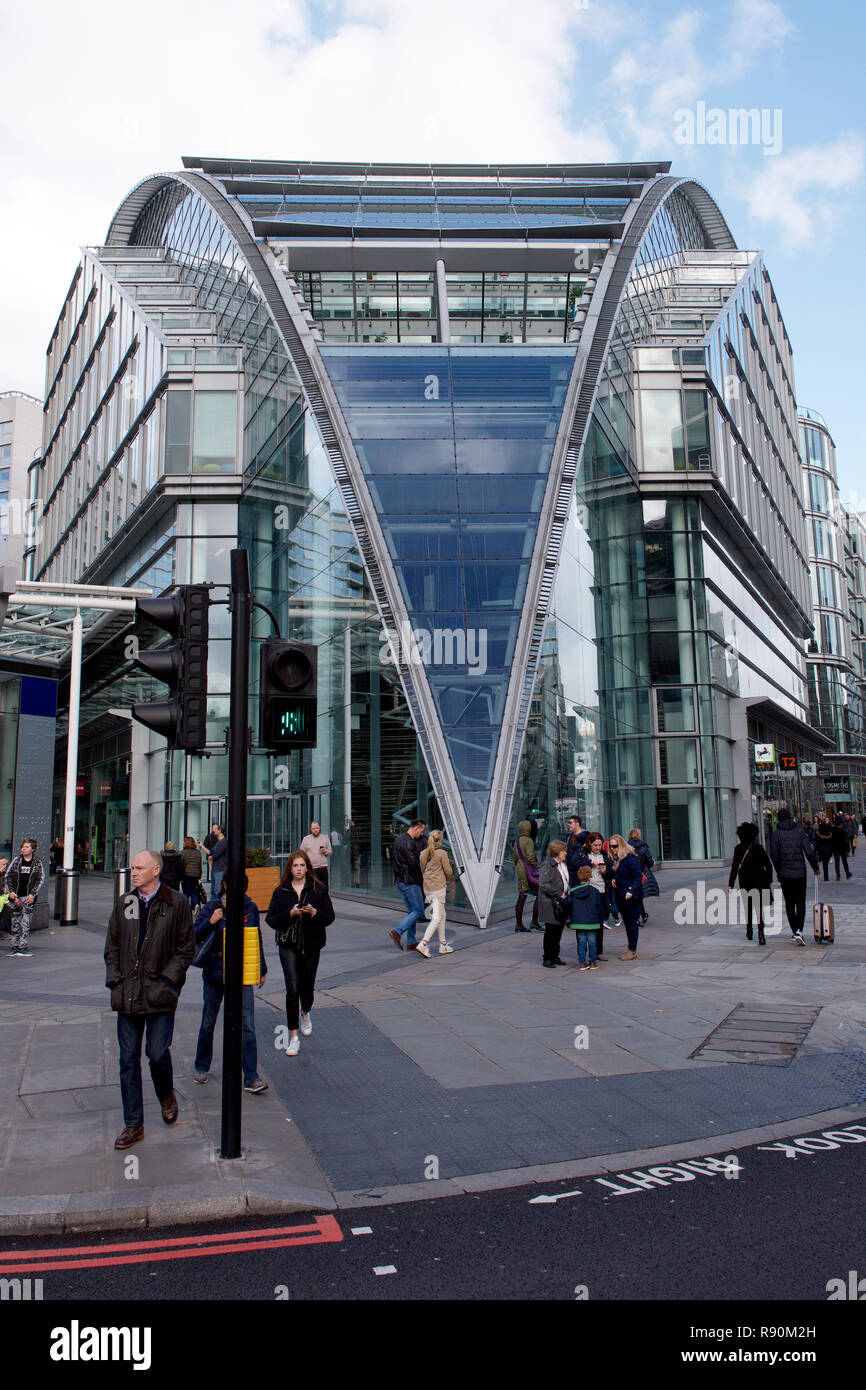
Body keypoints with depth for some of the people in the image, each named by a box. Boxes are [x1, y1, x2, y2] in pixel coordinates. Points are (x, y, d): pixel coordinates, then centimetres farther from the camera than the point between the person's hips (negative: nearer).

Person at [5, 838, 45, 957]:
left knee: (26, 923, -4)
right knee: (15, 923, 7)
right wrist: (10, 891, -5)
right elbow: (8, 876, 7)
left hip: (28, 897, -2)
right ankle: (15, 947, 14)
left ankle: (22, 947, 0)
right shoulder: (16, 860, 5)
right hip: (15, 896, 2)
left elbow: (41, 879, 1)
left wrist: (33, 894, -9)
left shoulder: (37, 862, 1)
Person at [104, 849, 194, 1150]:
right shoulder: (124, 903, 9)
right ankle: (133, 1125, 17)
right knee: (128, 1059, 6)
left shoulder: (177, 903, -3)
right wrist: (114, 977, 3)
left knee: (158, 1053, -6)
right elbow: (112, 945, 16)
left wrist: (167, 978, -10)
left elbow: (186, 948, -1)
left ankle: (166, 1096, 27)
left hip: (160, 993, -4)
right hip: (127, 994, 4)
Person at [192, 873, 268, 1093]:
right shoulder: (212, 907, -5)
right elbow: (194, 936, -9)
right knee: (208, 1023, 14)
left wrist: (261, 970, 18)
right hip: (214, 973, 0)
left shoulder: (250, 908, 2)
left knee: (247, 1026, -7)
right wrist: (210, 922, -26)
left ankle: (251, 1078, -4)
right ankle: (202, 1067, 35)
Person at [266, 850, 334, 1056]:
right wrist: (290, 914, -17)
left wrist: (314, 913, -17)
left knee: (307, 986, 13)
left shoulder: (319, 890, 2)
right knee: (293, 989, -11)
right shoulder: (281, 892, 2)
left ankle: (305, 1013, 48)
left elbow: (329, 917, 1)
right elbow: (271, 919, -2)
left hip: (312, 945, 1)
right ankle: (293, 1037, -3)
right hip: (288, 945, -1)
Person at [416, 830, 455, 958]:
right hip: (438, 887, -7)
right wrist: (451, 879, 15)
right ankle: (423, 944, -15)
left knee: (442, 915, 16)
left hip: (426, 887, 7)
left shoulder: (422, 854, 7)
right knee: (437, 917, -3)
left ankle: (443, 945, 19)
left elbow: (422, 870, 13)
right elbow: (448, 871, -6)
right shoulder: (441, 853, -10)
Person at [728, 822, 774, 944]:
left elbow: (734, 867, -10)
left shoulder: (738, 848, -6)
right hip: (760, 881, -1)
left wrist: (731, 884, -9)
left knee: (748, 906, 19)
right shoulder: (759, 848, -5)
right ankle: (760, 933, -21)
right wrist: (769, 881, 9)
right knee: (759, 907, -2)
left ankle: (749, 932, 29)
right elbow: (768, 866, -3)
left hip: (745, 881, 1)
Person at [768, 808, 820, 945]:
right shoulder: (800, 831, -2)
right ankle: (798, 931, -14)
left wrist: (778, 871, 8)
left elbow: (774, 855, -5)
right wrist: (816, 867, 4)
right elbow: (809, 852, -8)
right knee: (800, 902, 3)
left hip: (784, 873, 0)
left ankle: (794, 932, 17)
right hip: (800, 872, 0)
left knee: (789, 903, 12)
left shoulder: (775, 834, -3)